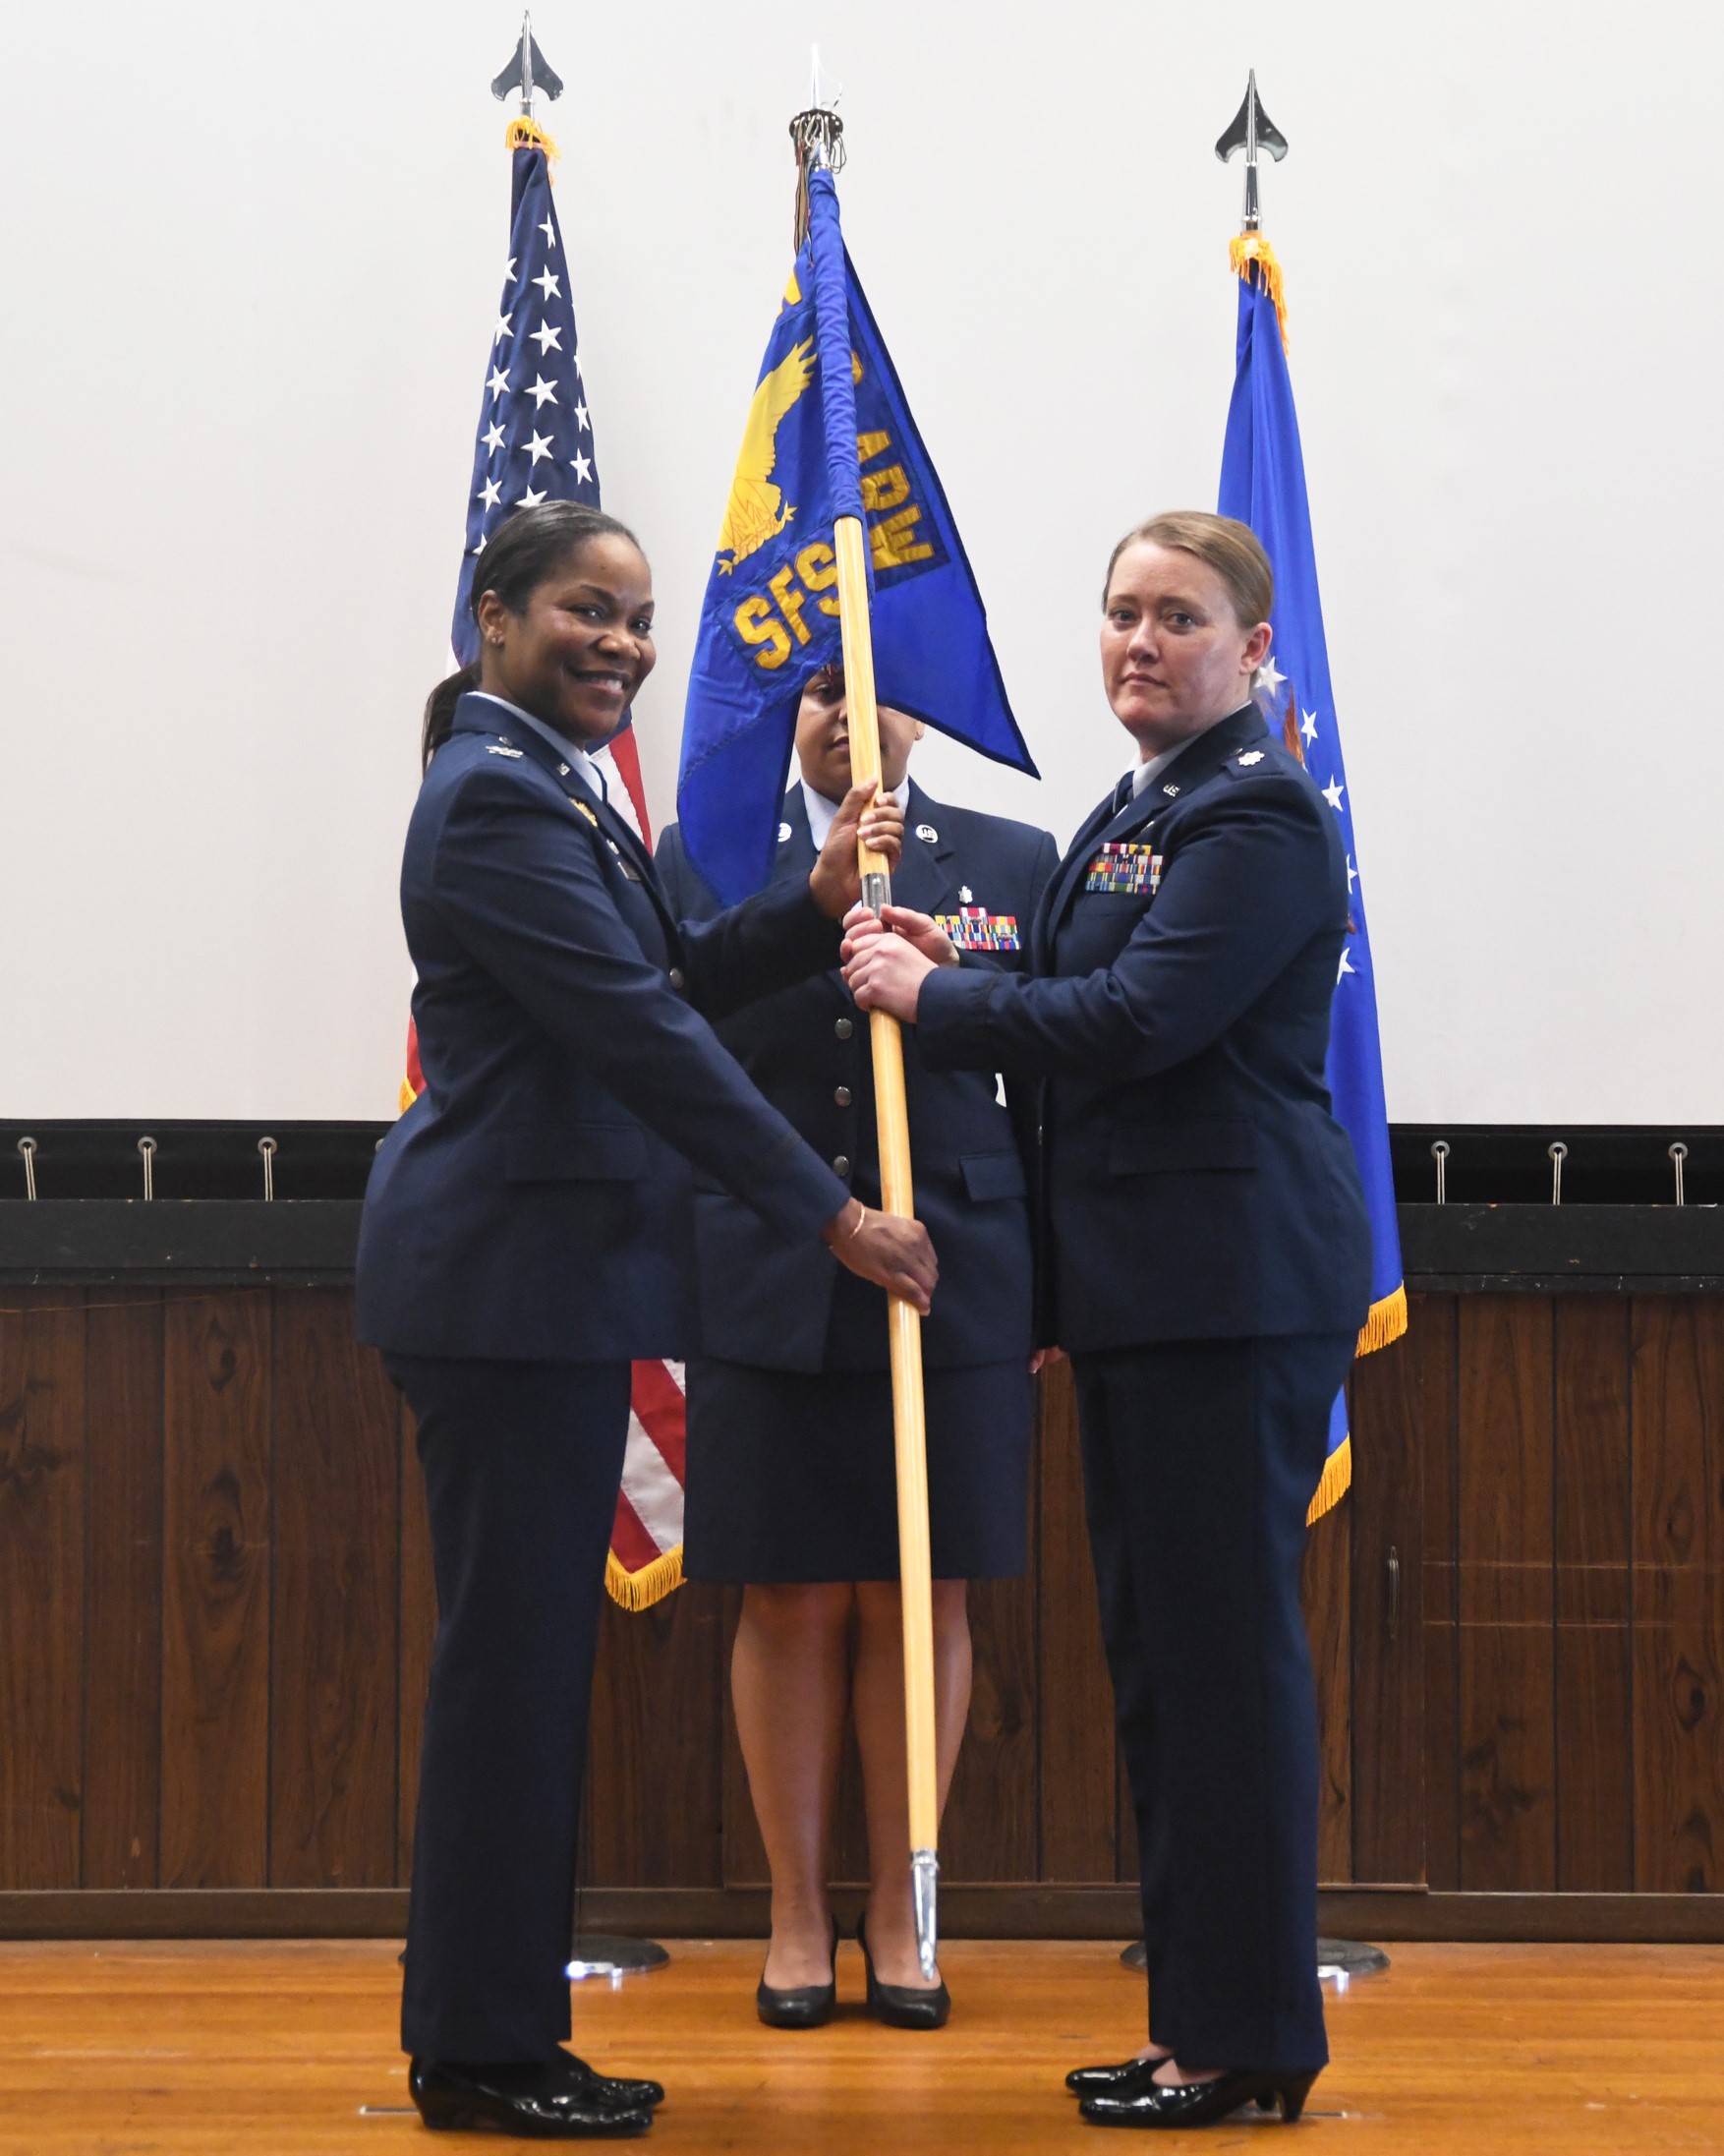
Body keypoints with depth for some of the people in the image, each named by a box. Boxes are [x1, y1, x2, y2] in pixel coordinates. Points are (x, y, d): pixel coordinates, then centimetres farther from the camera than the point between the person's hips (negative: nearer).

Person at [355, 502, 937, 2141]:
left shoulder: (549, 789, 18)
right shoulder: (497, 796, -15)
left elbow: (673, 977, 19)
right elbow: (642, 1030, -20)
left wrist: (818, 902, 3)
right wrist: (831, 1216, -18)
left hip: (540, 1274, 11)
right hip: (511, 1277, -11)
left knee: (528, 1654, 13)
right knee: (513, 1653, -5)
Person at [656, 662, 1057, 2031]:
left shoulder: (1012, 863, 9)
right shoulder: (705, 857, 8)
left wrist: (1055, 1296, 6)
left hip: (954, 1286, 1)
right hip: (768, 1288, 0)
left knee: (917, 1602, 5)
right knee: (790, 1605, 4)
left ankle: (899, 1916, 16)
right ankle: (799, 1918, 16)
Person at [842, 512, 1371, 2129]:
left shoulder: (1260, 816, -12)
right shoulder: (1136, 812, 18)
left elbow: (1138, 1019, -20)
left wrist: (933, 997, -10)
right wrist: (943, 980, 5)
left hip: (1233, 1286, -10)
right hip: (1146, 1285, 10)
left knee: (1222, 1642, -6)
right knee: (1158, 1648, 13)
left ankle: (1248, 2039, 2)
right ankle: (1195, 2016, 22)